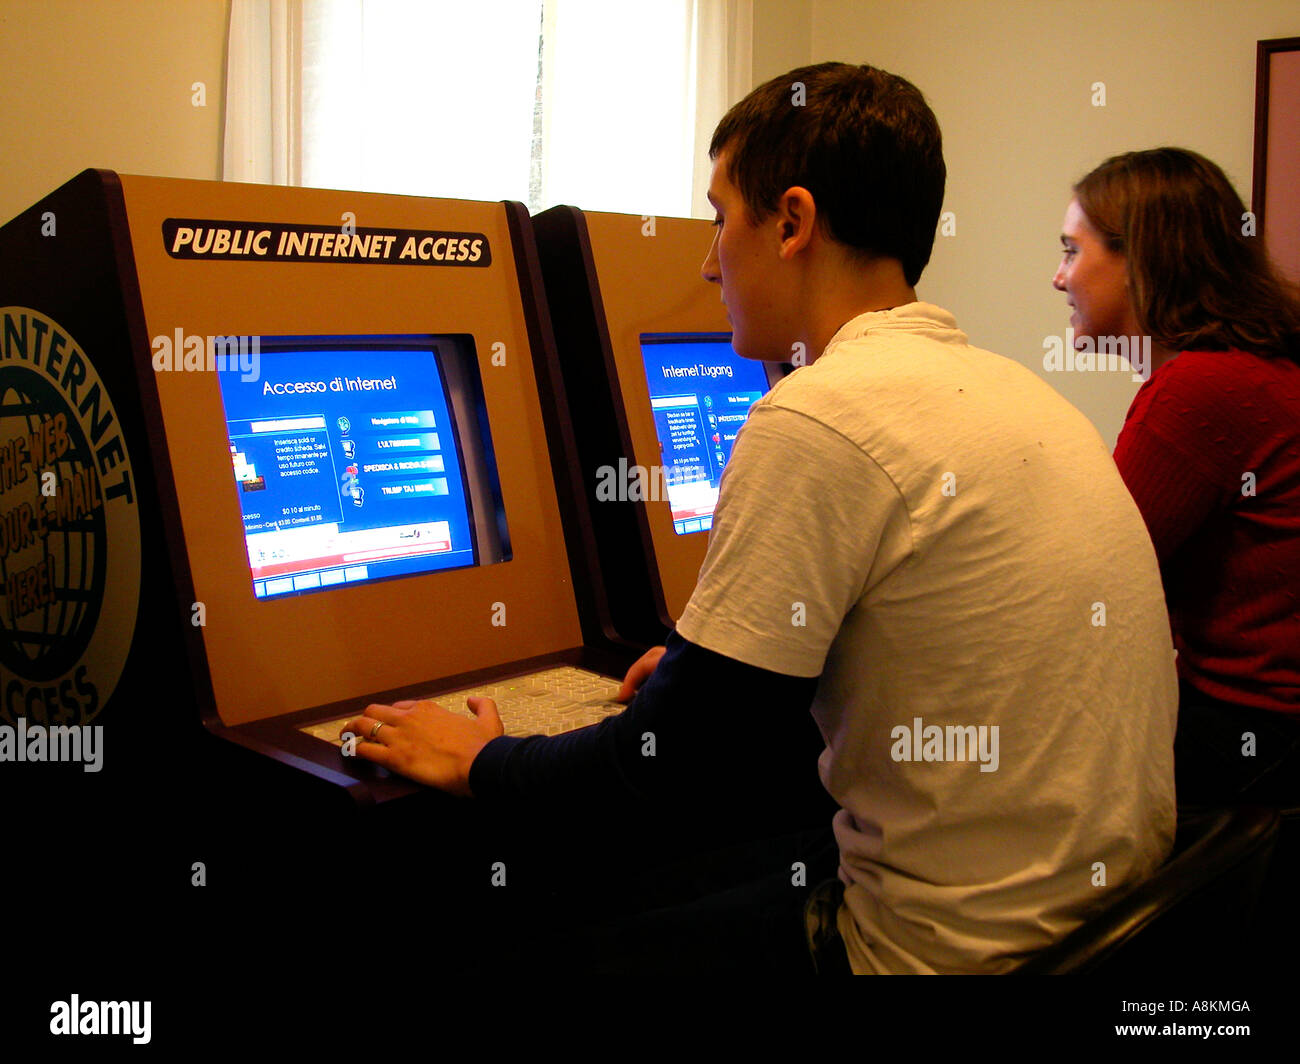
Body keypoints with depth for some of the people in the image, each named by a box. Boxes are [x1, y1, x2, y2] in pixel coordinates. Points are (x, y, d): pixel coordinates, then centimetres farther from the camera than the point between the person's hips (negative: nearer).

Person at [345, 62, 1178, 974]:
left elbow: (667, 768, -17)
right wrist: (709, 664, 28)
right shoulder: (1016, 389, 6)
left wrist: (481, 763, 1)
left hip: (954, 948, -8)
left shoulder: (818, 420, -22)